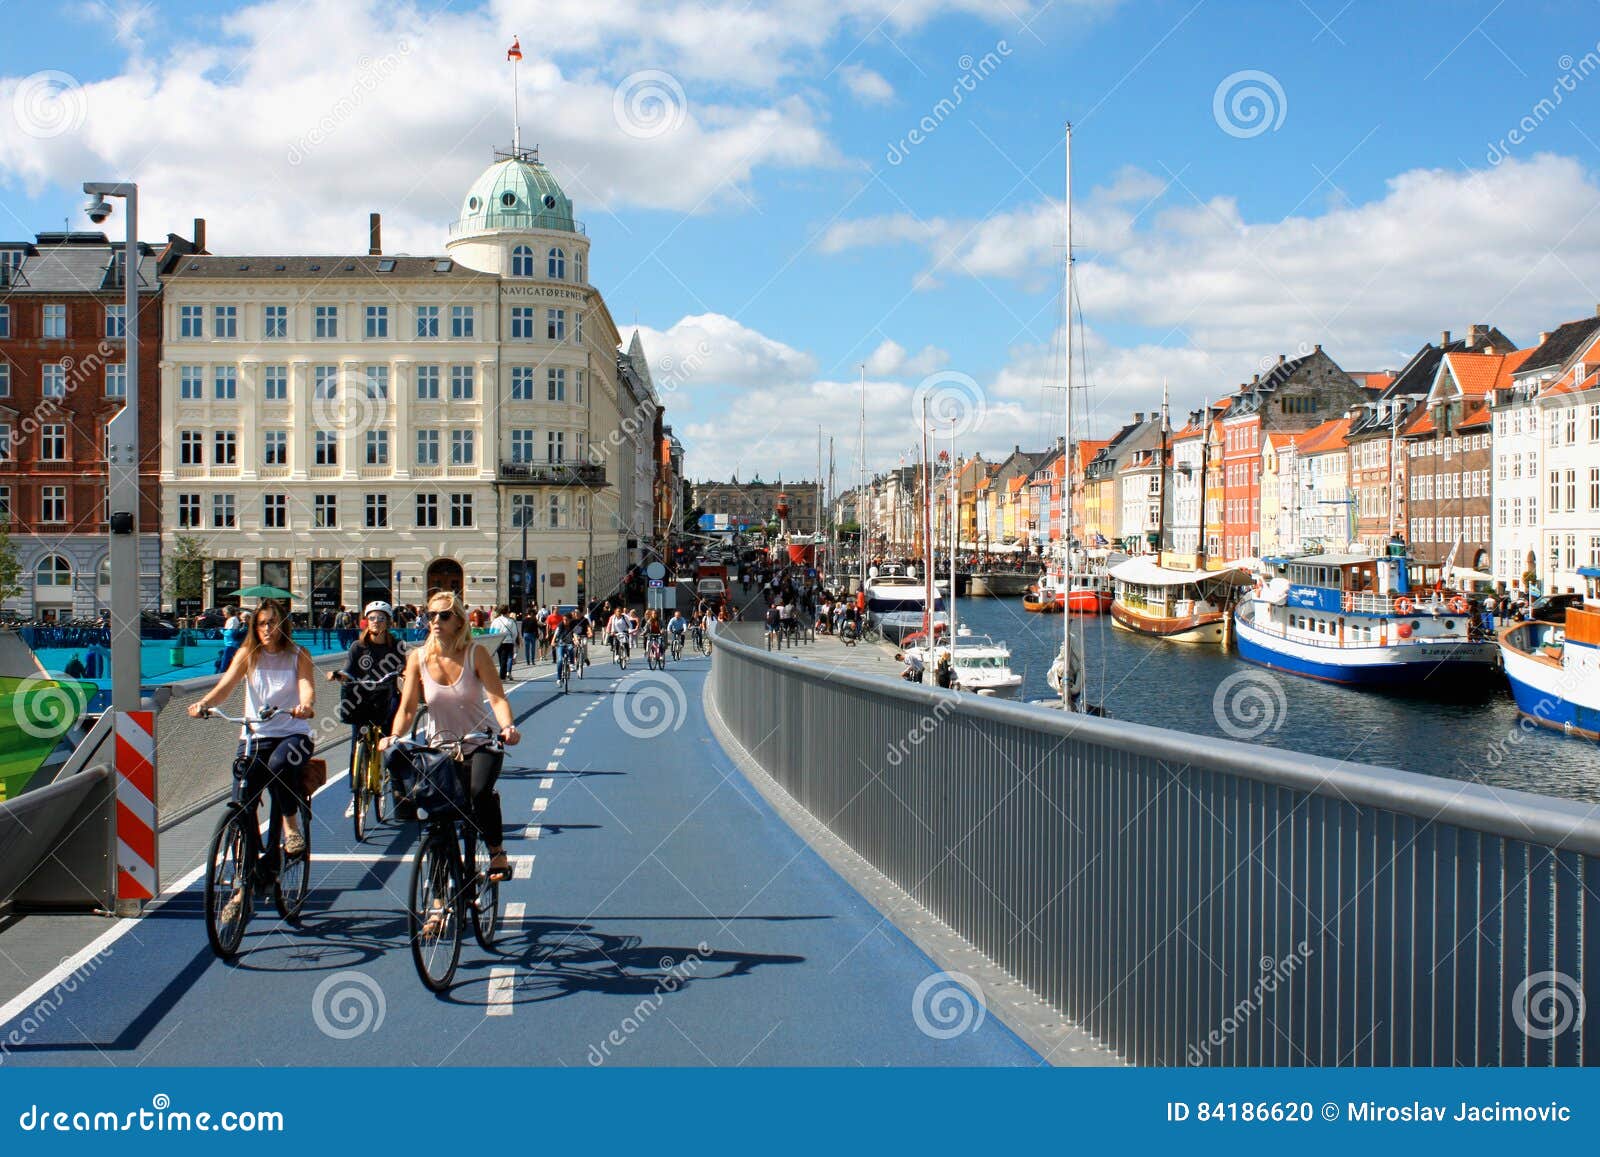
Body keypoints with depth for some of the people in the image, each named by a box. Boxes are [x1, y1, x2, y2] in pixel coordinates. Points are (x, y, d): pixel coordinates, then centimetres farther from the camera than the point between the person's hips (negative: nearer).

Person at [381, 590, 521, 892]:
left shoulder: (475, 654, -10)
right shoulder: (418, 658, -5)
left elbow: (497, 698, -18)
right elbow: (407, 707, -6)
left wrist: (508, 726, -36)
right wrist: (394, 736, -25)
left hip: (480, 745, -2)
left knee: (480, 792, -32)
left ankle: (497, 852, -9)